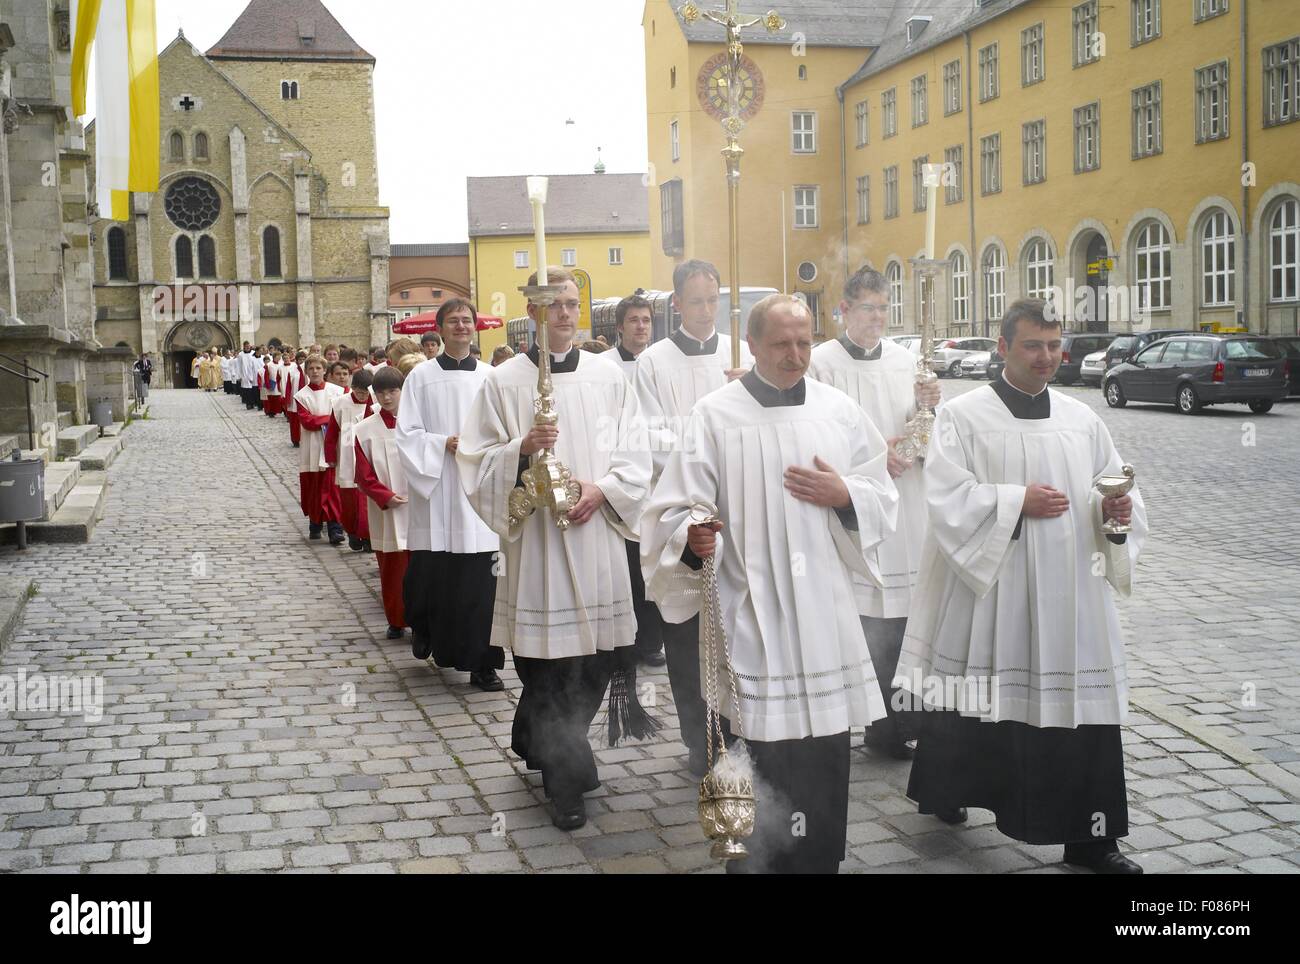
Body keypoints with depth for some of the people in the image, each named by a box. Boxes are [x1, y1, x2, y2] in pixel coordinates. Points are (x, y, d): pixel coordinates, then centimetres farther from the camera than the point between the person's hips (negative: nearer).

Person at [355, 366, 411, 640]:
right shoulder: (366, 429, 1)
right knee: (391, 566, 6)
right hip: (386, 511, 0)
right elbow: (363, 474, 0)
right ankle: (396, 621, 19)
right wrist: (386, 497, -10)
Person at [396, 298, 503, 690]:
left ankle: (482, 662, 7)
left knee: (481, 581, -1)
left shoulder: (488, 376, 8)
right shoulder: (421, 376, 3)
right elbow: (406, 433, 0)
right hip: (436, 491, -1)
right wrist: (444, 444, -13)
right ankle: (426, 634, 32)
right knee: (432, 577, 4)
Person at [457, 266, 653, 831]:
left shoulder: (607, 376, 8)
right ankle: (567, 780, 13)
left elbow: (635, 452, 8)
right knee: (546, 662, -1)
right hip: (535, 537, -3)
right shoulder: (504, 381, 0)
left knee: (596, 657, 9)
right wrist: (521, 449, -19)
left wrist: (602, 489, -9)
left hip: (596, 535, 3)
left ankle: (535, 744, 34)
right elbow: (476, 461, -1)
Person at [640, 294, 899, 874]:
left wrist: (844, 495, -5)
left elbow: (885, 500, 14)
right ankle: (755, 861, 15)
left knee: (826, 764, 7)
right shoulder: (715, 415, -1)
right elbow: (674, 511, -5)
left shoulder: (838, 409, 9)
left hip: (827, 614, 4)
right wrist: (694, 539, -26)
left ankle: (822, 860, 23)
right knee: (760, 767, -2)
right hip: (750, 615, -3)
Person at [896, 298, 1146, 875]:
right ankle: (943, 791, 35)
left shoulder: (1082, 420, 11)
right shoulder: (963, 416, -3)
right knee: (975, 701, 9)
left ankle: (1089, 838, 16)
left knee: (1084, 709, 3)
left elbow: (1116, 489, 13)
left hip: (1069, 596, 4)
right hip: (988, 590, -3)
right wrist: (1017, 501, -19)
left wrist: (1115, 510, -8)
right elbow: (945, 497, -13)